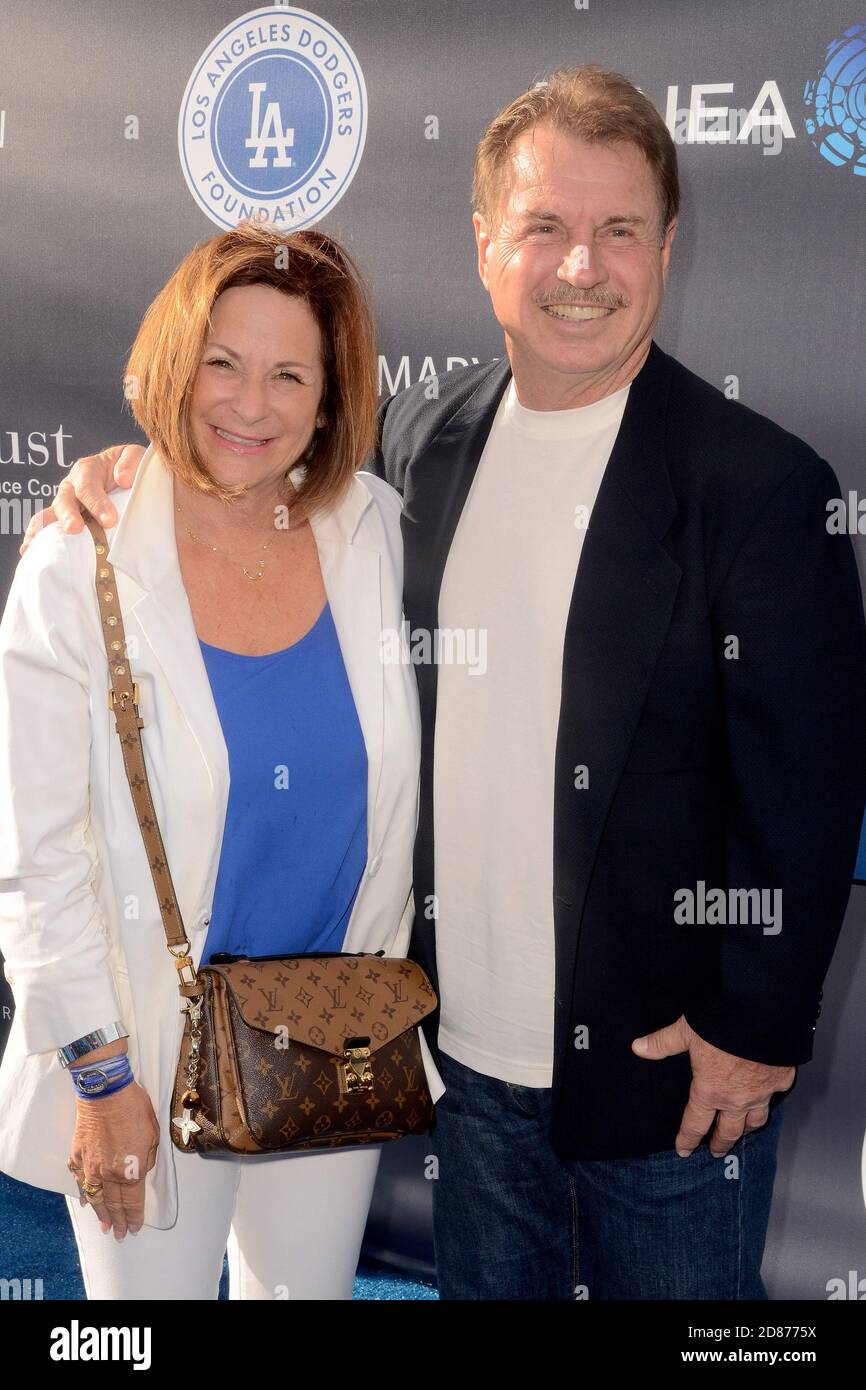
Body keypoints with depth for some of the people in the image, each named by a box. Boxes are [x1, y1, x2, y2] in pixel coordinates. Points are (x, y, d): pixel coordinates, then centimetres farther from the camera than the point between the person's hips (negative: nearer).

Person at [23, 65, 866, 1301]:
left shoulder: (765, 486, -15)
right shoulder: (422, 437, 0)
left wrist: (758, 1026, -12)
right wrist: (150, 466, 1)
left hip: (664, 1064, -4)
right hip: (466, 1052, 5)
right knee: (485, 1286, 25)